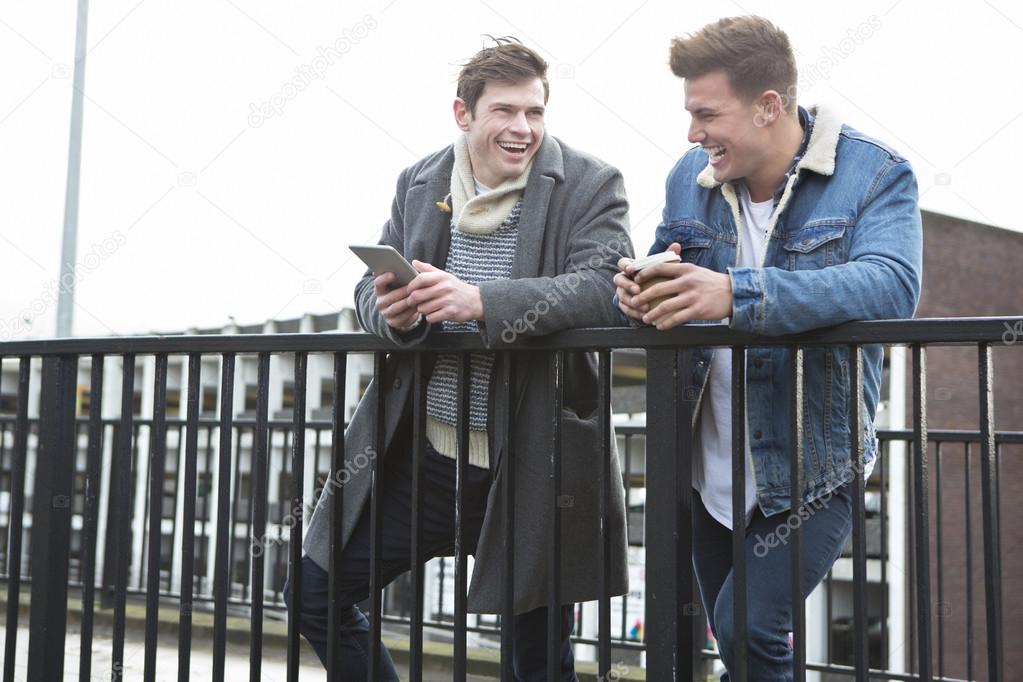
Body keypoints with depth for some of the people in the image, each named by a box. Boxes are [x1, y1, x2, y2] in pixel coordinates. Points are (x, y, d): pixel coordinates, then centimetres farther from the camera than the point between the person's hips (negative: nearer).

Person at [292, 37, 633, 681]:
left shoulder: (590, 184, -6)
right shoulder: (418, 182, 7)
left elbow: (606, 289, -20)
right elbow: (370, 291, 9)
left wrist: (480, 301, -32)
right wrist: (392, 313, -17)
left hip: (529, 465, -4)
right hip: (417, 453, 4)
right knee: (317, 593, 11)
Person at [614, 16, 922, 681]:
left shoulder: (877, 174, -12)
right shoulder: (691, 175, 2)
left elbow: (892, 285, -30)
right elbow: (669, 287, 9)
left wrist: (737, 293, -43)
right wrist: (642, 291, -18)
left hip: (811, 470, -5)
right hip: (710, 470, 5)